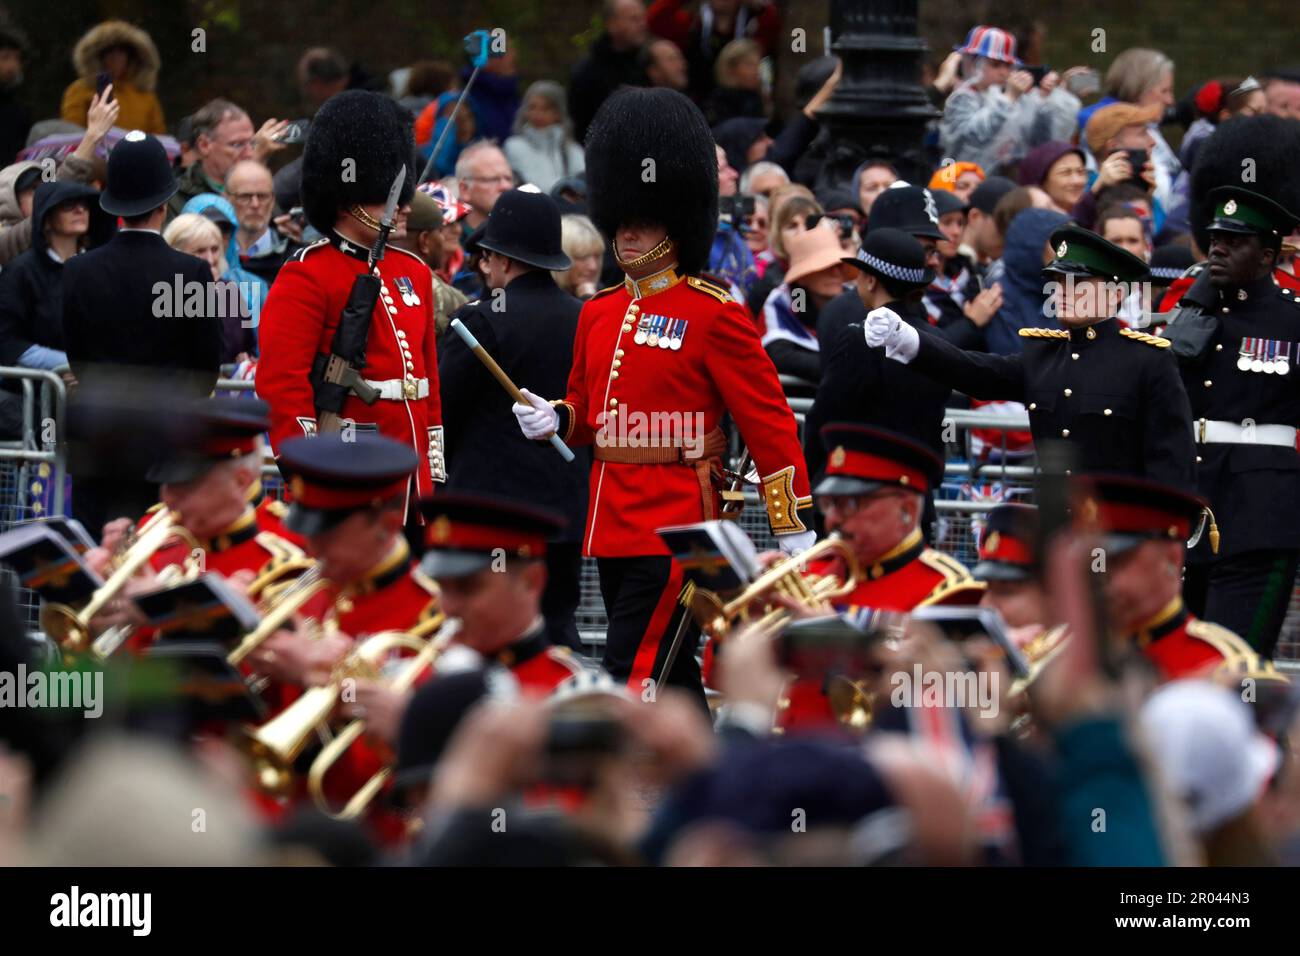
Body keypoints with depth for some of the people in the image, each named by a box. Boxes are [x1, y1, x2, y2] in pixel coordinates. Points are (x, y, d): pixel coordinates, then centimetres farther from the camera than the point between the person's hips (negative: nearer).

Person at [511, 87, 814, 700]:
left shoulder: (714, 315, -7)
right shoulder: (599, 314, 14)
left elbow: (769, 422, -7)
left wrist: (794, 529, -9)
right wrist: (554, 420, 2)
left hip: (674, 529, -8)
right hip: (613, 524, 8)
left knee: (632, 678, -15)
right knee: (673, 685, 13)